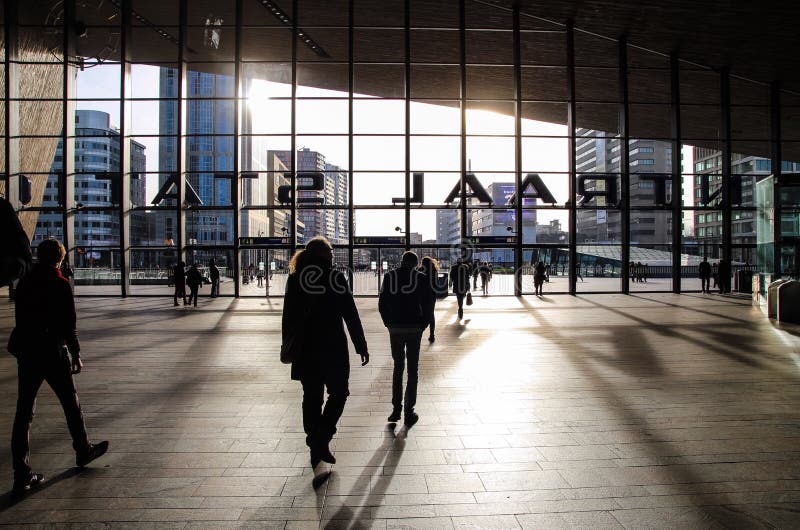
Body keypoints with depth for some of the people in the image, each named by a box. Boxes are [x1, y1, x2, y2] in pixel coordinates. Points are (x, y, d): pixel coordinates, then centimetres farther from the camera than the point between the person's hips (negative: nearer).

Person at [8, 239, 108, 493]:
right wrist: (76, 354, -4)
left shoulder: (24, 283, 5)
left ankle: (22, 474, 5)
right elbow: (68, 324, -13)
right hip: (52, 353, -5)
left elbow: (21, 319, 11)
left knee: (24, 411, 5)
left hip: (26, 354, 5)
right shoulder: (60, 285, -12)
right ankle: (83, 451, 30)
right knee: (71, 403, 14)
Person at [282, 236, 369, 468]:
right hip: (333, 348, -4)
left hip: (304, 350, 4)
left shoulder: (295, 279, 3)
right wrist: (361, 346, -3)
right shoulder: (335, 277, -8)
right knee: (338, 393, 10)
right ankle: (321, 440, -4)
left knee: (311, 397, 13)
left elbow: (288, 316, 7)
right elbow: (351, 315, -8)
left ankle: (316, 448, 19)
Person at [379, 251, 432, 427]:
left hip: (395, 328, 2)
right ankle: (409, 411, 7)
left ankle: (396, 408, 13)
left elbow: (382, 304, 2)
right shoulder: (422, 278, -4)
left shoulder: (390, 276, 2)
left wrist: (389, 323, 9)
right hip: (414, 328, -2)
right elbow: (427, 305, -5)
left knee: (398, 367, 15)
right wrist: (423, 325, 6)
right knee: (413, 369, 7)